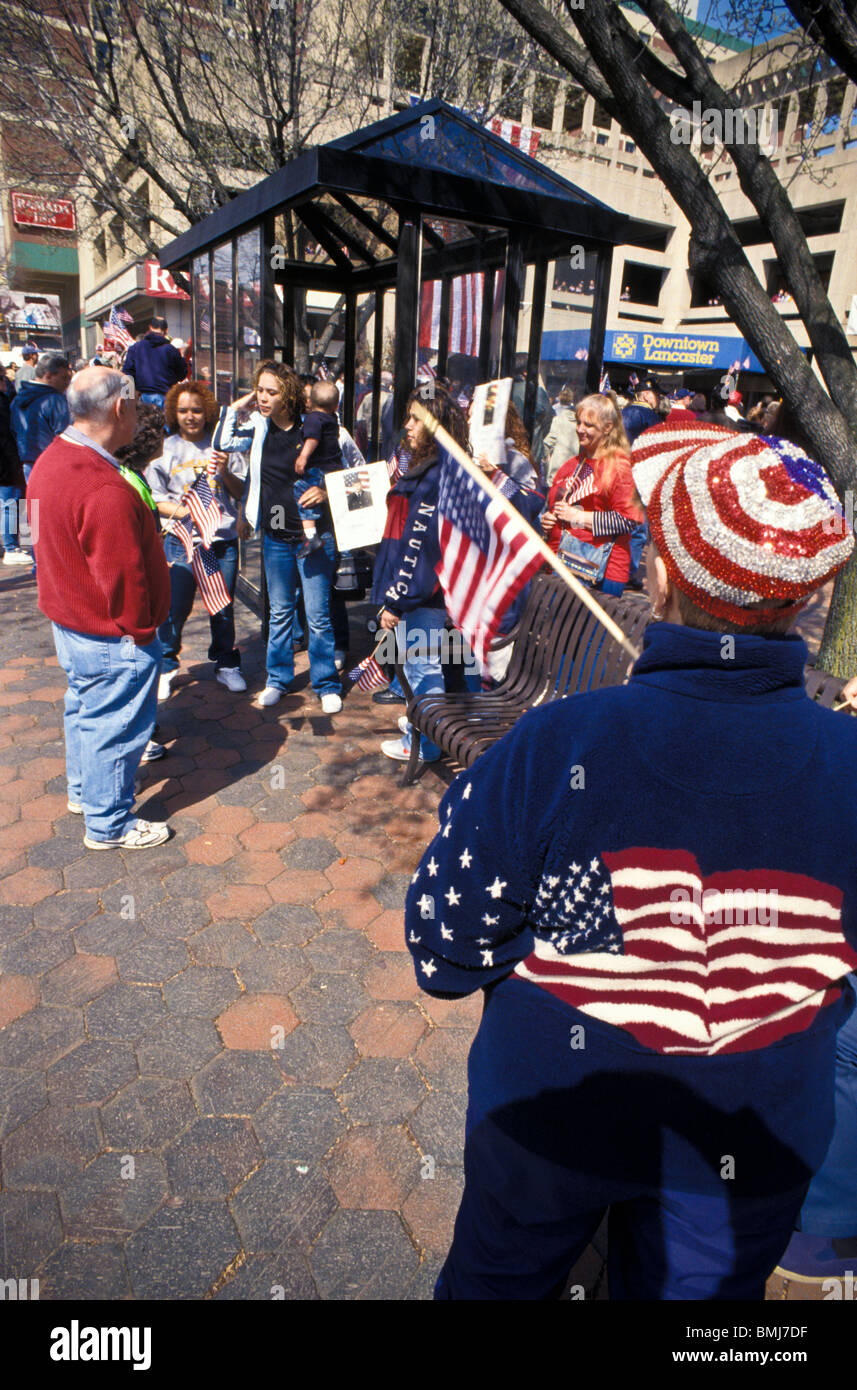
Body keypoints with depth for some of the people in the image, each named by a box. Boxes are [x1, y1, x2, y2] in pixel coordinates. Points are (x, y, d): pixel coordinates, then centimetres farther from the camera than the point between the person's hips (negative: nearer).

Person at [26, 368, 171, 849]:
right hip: (113, 638, -10)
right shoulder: (106, 491, -30)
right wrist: (139, 632, -12)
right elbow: (124, 578, -26)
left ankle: (83, 790, 45)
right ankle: (108, 824, 22)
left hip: (69, 622, 10)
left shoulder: (51, 460, 2)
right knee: (115, 724, 6)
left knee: (85, 708, 25)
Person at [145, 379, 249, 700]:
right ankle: (165, 667, 19)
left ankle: (226, 664, 27)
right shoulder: (165, 449, 5)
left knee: (224, 608, 8)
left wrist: (226, 473, -12)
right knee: (174, 608, -2)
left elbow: (243, 493, 8)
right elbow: (153, 497, 2)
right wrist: (180, 511, -17)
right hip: (181, 541, -1)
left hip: (223, 540, 1)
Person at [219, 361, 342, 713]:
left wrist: (325, 491, -22)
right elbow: (226, 441, 20)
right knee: (279, 611, 16)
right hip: (275, 536, 5)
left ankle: (327, 685, 15)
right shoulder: (259, 427, 3)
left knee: (318, 615, 0)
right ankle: (278, 678, 31)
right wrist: (236, 407, 6)